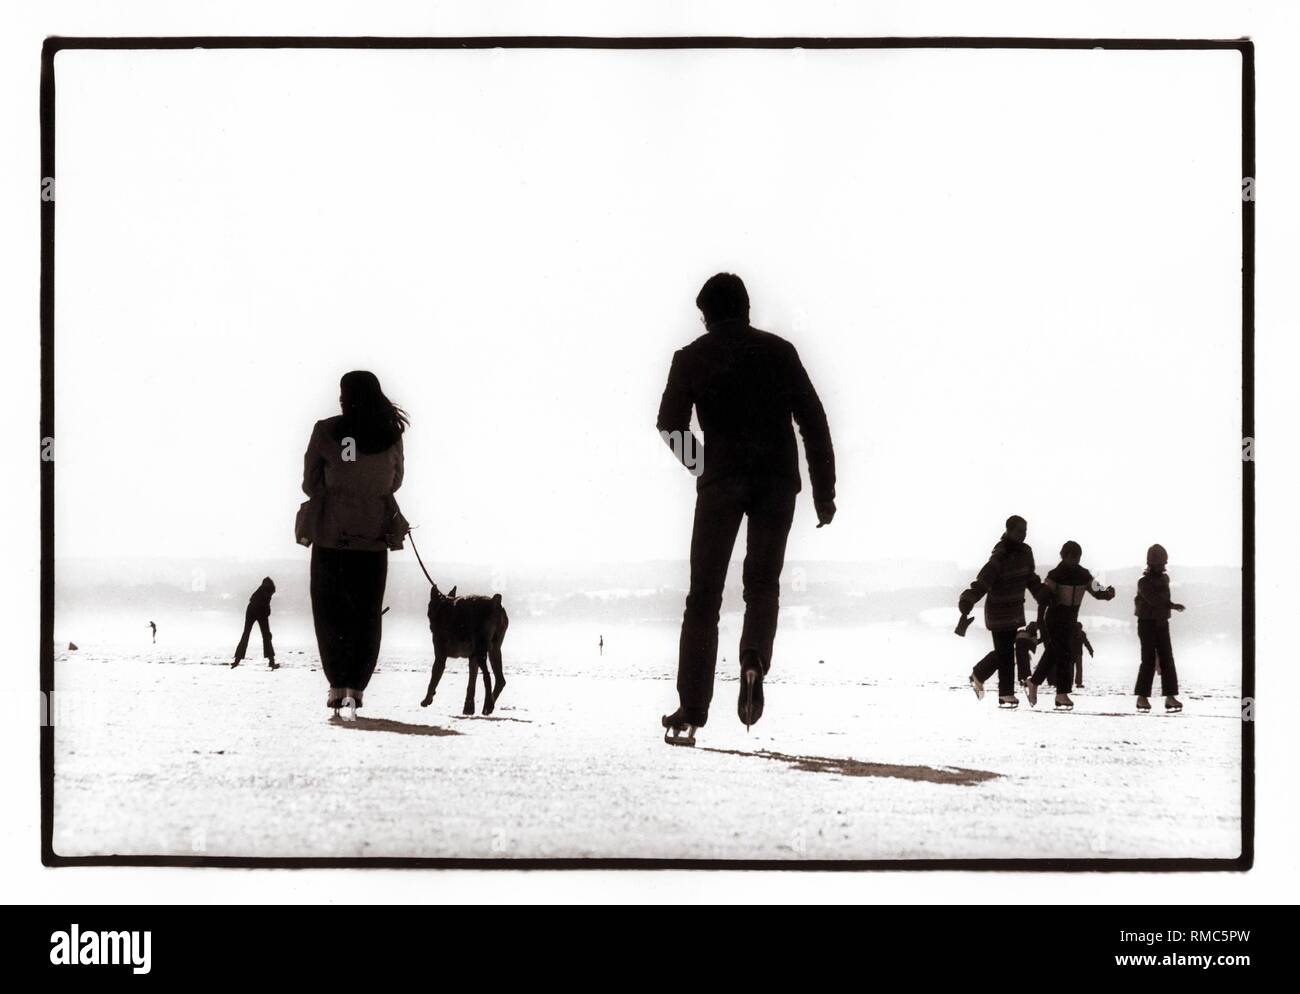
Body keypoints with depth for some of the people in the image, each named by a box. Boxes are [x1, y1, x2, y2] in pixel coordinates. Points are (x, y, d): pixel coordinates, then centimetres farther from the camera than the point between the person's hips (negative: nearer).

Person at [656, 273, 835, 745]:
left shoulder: (692, 357, 8)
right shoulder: (779, 351, 11)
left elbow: (670, 424, 1)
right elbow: (813, 421, 5)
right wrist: (824, 490, 7)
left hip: (722, 479, -1)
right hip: (777, 479, 1)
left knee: (704, 595, 4)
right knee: (762, 583, 12)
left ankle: (691, 712, -1)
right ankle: (754, 659, -19)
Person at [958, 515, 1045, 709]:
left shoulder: (1025, 552, 4)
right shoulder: (1000, 557, -20)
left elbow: (1031, 578, 20)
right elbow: (983, 581, -30)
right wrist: (968, 599, -43)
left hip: (1015, 609, 8)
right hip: (999, 611, -8)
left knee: (1005, 650, 12)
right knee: (1005, 653, -4)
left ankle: (978, 675, 32)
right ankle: (1006, 694, 7)